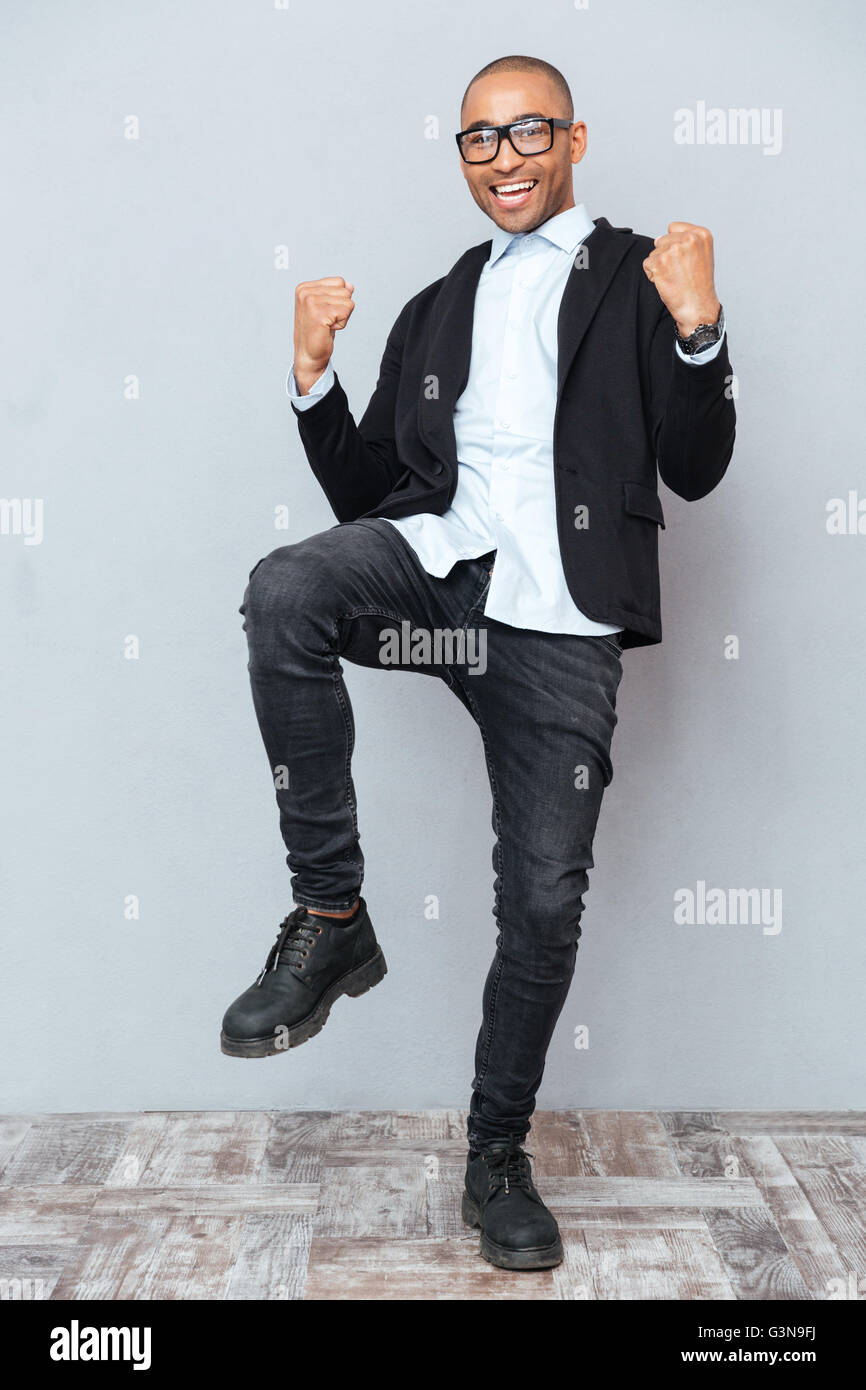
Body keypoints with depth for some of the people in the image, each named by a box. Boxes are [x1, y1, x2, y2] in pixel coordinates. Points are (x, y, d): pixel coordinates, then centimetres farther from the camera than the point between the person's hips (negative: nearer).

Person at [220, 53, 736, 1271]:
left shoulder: (640, 281, 11)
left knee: (545, 905, 0)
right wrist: (314, 377, 2)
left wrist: (697, 330, -14)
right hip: (438, 563, 2)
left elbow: (694, 471, 1)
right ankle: (330, 918, -18)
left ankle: (498, 1157, 23)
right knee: (286, 588, -31)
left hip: (562, 625, -2)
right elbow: (363, 492, 18)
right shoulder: (436, 310, 22)